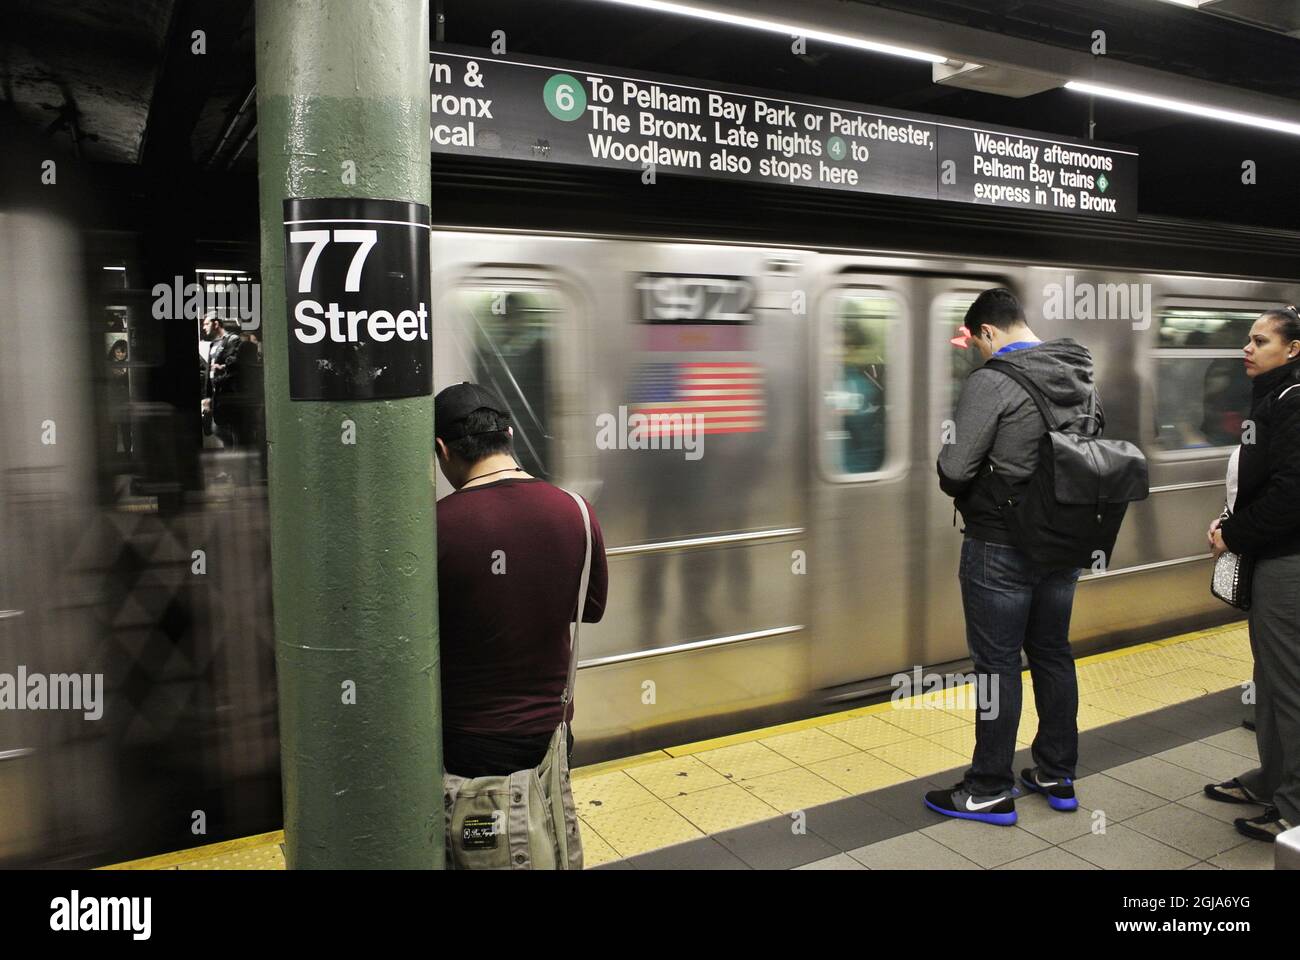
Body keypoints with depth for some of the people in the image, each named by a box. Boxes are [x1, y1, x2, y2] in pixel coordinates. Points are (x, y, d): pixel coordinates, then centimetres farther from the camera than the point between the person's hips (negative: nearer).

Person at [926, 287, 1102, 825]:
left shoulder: (992, 381, -18)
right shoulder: (1080, 376, 6)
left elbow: (954, 470, -19)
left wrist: (963, 495, 2)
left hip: (1001, 548, -7)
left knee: (997, 665, 2)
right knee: (1053, 655, 17)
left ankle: (990, 791, 14)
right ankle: (1057, 777, 29)